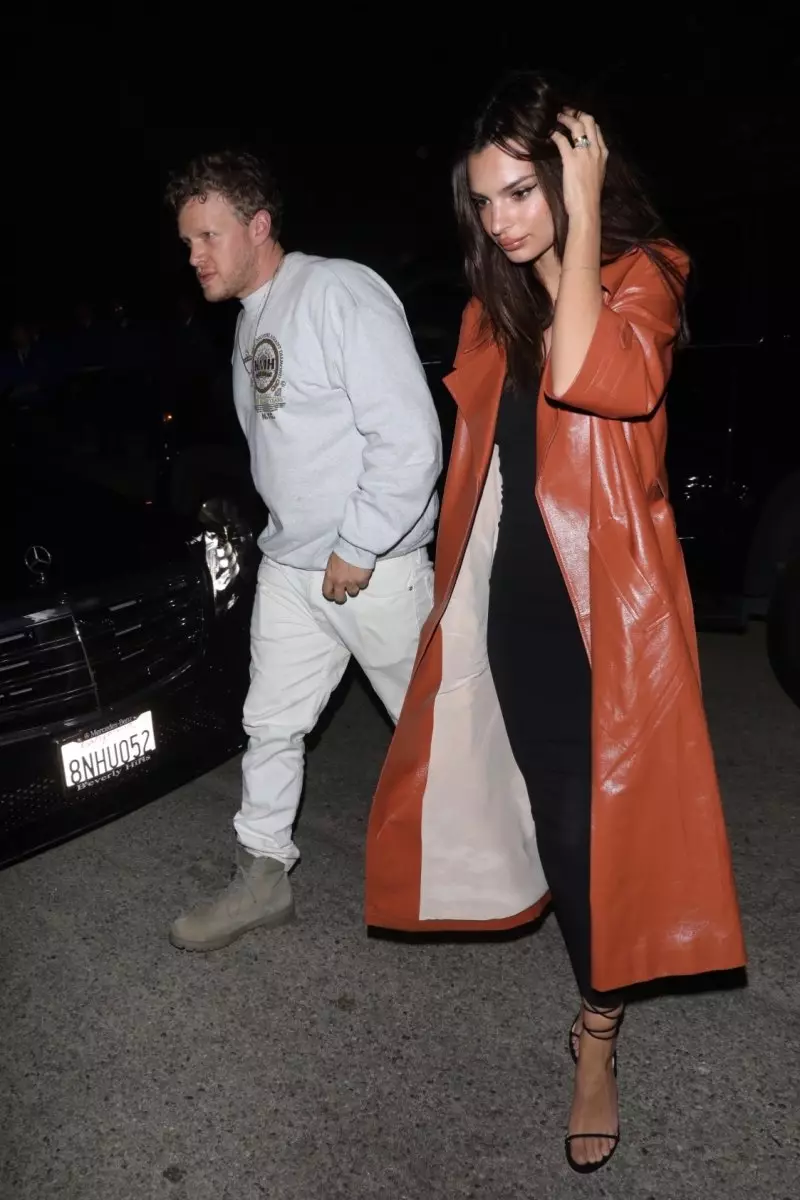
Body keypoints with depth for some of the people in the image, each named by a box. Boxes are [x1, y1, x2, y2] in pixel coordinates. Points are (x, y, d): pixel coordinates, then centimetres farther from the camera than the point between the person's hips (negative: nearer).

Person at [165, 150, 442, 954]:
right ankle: (262, 879, 27)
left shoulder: (342, 293, -16)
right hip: (289, 566, 8)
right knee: (270, 725, 11)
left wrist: (357, 549, -18)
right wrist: (295, 532, 12)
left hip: (375, 566, -7)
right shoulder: (249, 322, 11)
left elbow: (410, 441, -22)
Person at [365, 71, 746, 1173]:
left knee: (601, 815, 1)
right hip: (515, 594, 5)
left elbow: (586, 377, -29)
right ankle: (600, 979, 38)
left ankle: (597, 1039, 22)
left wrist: (582, 215, -20)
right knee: (551, 802, 13)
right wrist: (455, 584, 12)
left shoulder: (641, 275, -6)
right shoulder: (494, 304, 11)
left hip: (608, 596, -5)